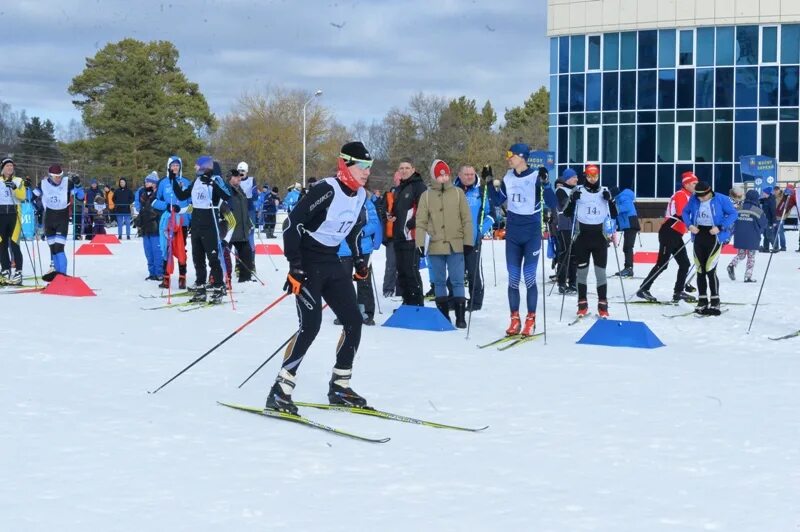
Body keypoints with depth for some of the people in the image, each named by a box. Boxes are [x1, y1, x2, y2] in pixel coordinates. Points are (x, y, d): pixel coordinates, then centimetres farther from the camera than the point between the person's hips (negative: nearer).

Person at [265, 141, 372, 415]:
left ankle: (339, 386, 17)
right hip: (308, 262, -9)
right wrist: (295, 266, -23)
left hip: (331, 262, 9)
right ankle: (279, 392, -13)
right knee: (310, 325, -18)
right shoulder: (327, 190, -20)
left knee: (353, 321, 5)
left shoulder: (360, 195, 5)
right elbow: (292, 223, -22)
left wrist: (358, 260, 20)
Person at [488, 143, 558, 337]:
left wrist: (545, 183, -26)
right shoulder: (508, 178, 7)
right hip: (512, 233, 5)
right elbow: (498, 201, 18)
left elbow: (553, 204, -13)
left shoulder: (537, 176, -9)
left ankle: (531, 320, 3)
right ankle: (515, 320, 10)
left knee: (529, 277, -5)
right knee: (513, 277, 4)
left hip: (532, 233, -5)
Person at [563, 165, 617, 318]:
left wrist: (610, 200, -11)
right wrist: (573, 200, -16)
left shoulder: (605, 191, 6)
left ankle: (602, 305, 4)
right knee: (582, 271, 4)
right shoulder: (578, 190, 3)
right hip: (582, 236, 0)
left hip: (600, 237, 0)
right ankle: (582, 304, 11)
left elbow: (614, 215, 4)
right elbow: (568, 213, 0)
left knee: (601, 271, -1)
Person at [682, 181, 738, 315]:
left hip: (714, 237, -5)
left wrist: (720, 227, -17)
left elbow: (733, 214, -7)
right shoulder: (694, 200, 2)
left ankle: (715, 302, -3)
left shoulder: (721, 199, -10)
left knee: (710, 270, -13)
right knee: (700, 270, 8)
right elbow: (685, 212, 15)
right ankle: (702, 302, 19)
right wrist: (690, 225, -3)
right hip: (698, 236, 5)